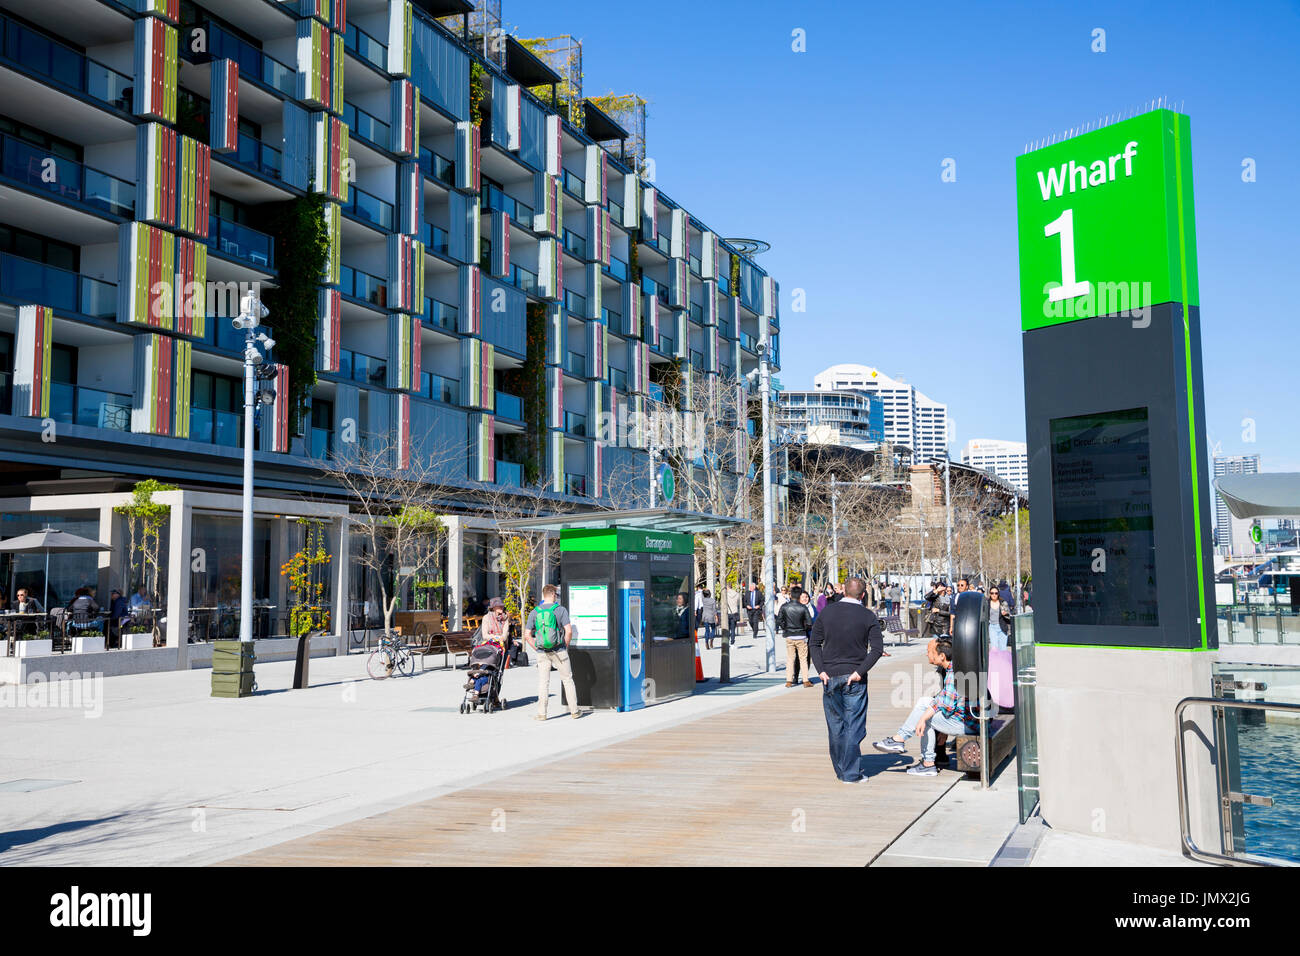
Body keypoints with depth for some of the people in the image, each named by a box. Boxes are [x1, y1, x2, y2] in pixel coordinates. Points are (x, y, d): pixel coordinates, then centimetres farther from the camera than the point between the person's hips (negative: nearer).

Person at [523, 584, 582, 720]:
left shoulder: (534, 612, 3)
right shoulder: (560, 610, -5)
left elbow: (527, 635, 0)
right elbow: (569, 631, -12)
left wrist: (537, 648, 8)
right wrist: (565, 646, 2)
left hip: (542, 653, 2)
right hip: (559, 651, -2)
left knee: (543, 682, 6)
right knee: (567, 680, 10)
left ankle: (541, 713, 3)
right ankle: (574, 711, 14)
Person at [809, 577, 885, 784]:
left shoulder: (827, 612, 3)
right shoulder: (868, 617, -3)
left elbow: (814, 643, 1)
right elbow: (878, 648, -11)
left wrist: (821, 670, -1)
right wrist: (860, 671, -11)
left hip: (830, 676, 3)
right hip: (854, 679, -2)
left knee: (835, 726, 12)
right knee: (854, 726, 3)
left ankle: (840, 770, 19)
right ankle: (851, 773, 2)